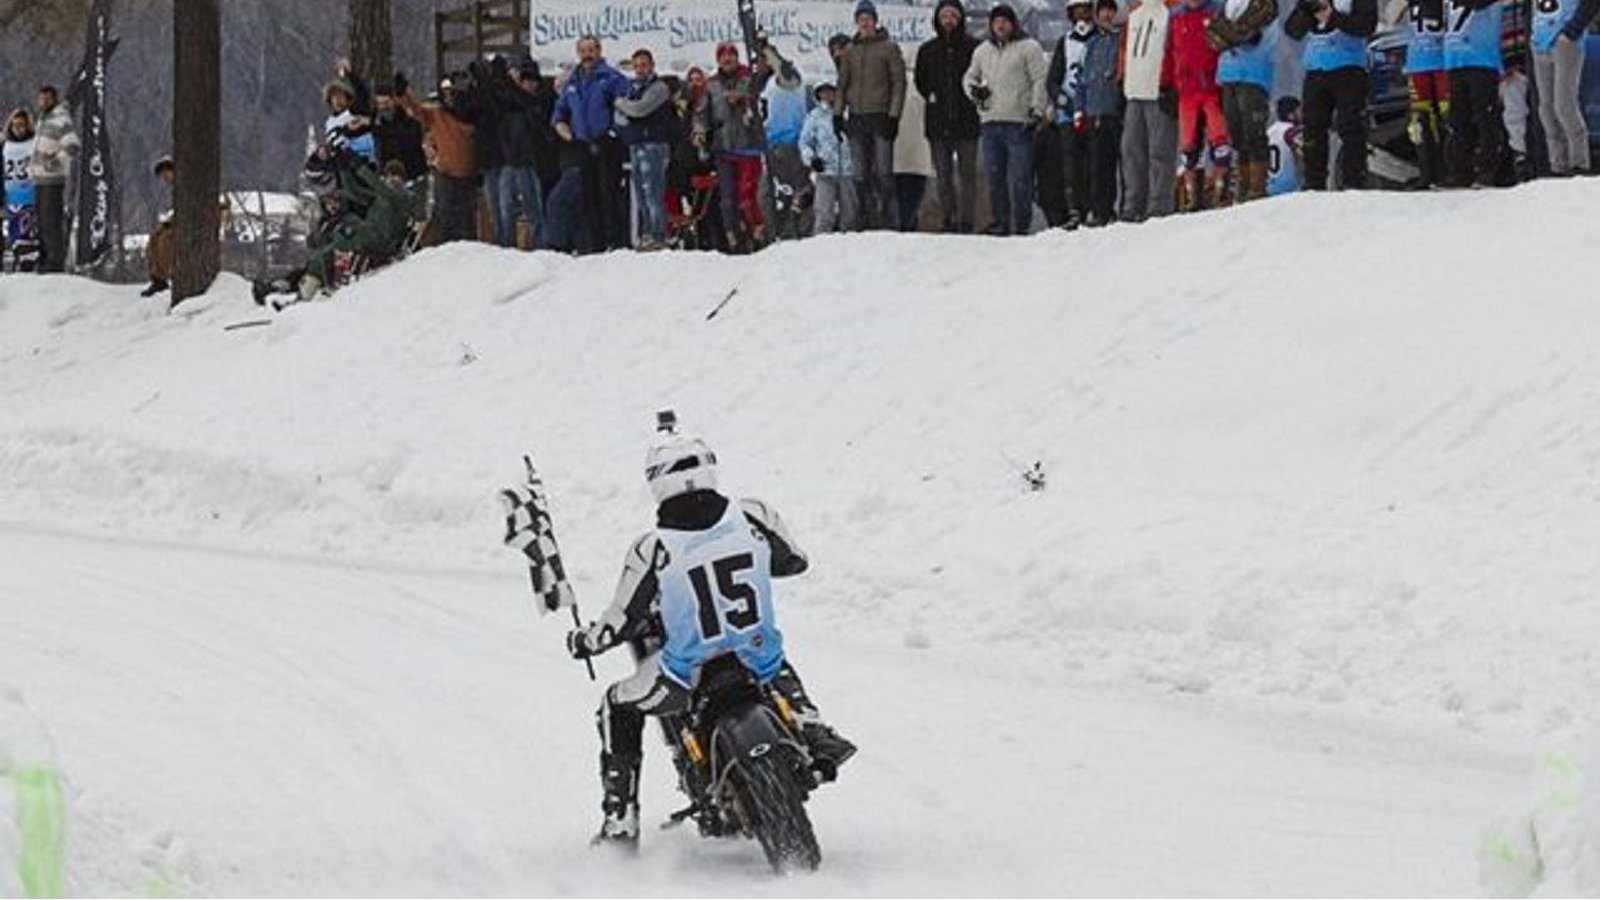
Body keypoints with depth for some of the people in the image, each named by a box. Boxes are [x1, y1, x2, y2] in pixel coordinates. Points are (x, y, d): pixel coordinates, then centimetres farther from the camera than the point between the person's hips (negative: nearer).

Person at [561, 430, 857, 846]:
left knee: (618, 710, 22)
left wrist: (584, 641, 13)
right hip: (758, 665, 3)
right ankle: (813, 735, 20)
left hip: (689, 678, -3)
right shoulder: (754, 517, -10)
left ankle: (620, 822, 20)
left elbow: (621, 623, -8)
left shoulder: (652, 550, -18)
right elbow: (795, 560, 10)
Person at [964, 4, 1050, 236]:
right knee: (995, 178, 6)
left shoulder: (1029, 47, 2)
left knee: (1020, 177, -8)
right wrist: (973, 89, 7)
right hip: (990, 123, 5)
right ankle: (998, 225, 11)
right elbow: (969, 76, 30)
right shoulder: (982, 51, 18)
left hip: (1019, 123, -5)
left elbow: (1040, 81, -3)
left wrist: (1037, 111, -11)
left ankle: (1021, 226, -7)